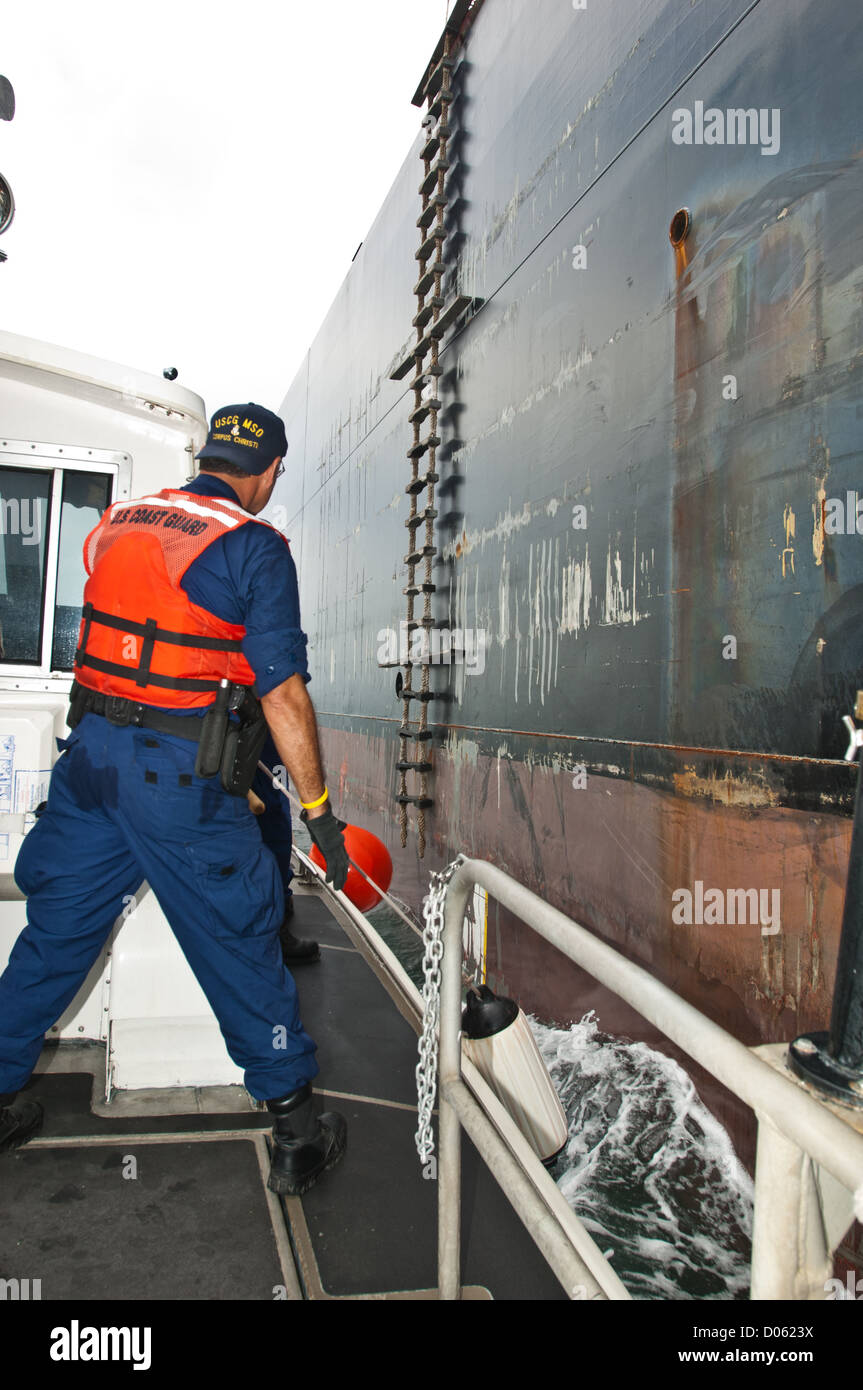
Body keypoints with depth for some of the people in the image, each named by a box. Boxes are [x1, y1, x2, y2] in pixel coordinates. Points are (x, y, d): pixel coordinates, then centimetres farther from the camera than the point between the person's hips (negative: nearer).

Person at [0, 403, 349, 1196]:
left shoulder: (117, 523, 10)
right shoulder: (256, 547, -8)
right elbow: (283, 692, -12)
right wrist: (319, 812, -7)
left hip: (91, 751, 6)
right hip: (184, 775, -5)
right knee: (240, 946, 6)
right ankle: (297, 1131, 19)